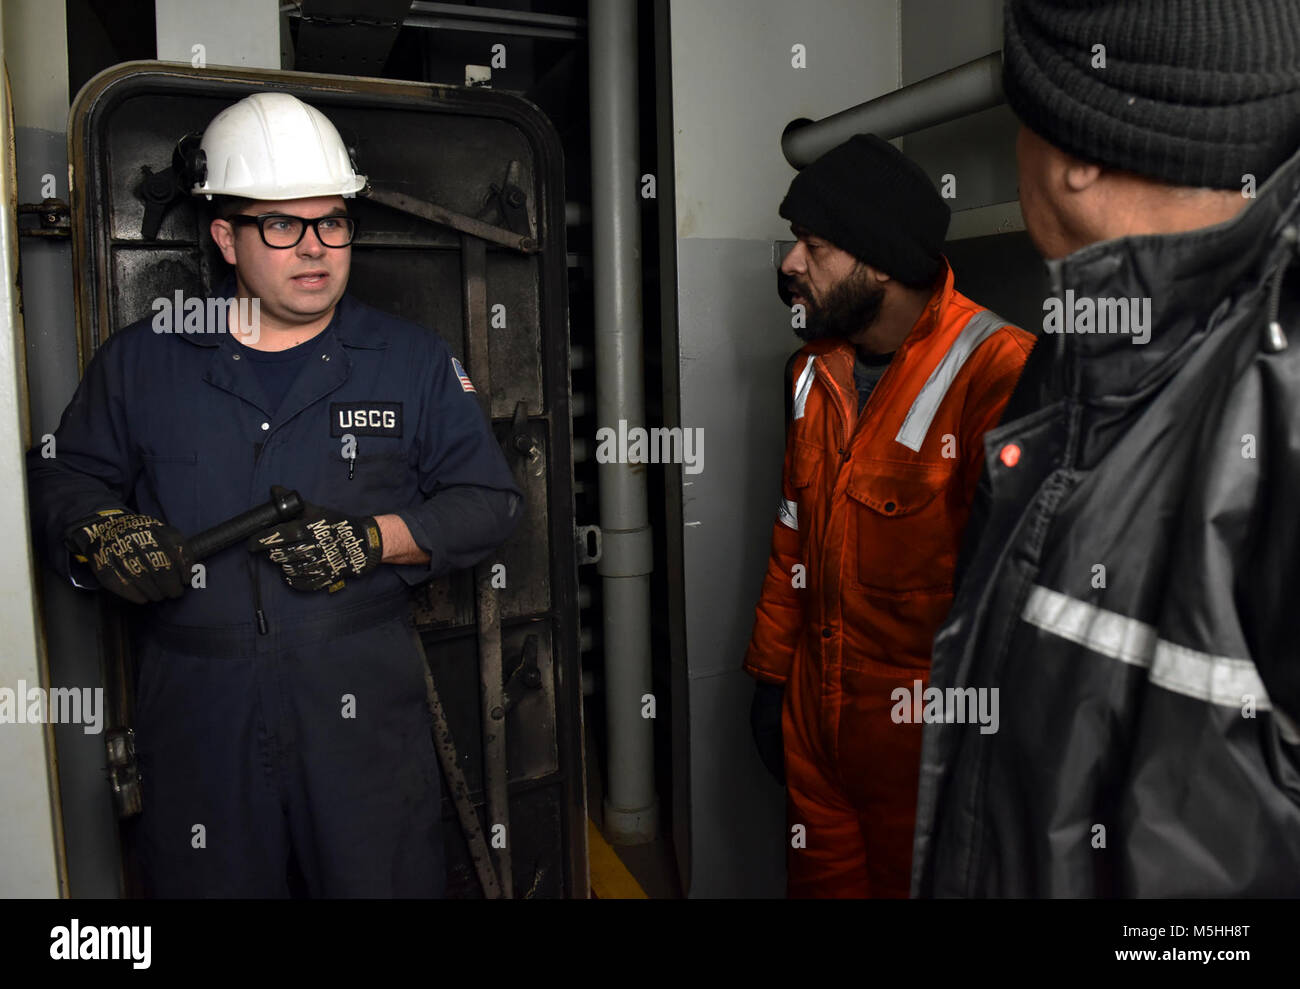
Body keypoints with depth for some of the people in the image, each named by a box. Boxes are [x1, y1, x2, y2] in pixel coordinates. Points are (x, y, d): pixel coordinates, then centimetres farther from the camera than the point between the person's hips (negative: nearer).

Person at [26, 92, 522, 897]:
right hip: (197, 719, 2)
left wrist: (373, 540, -12)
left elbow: (489, 500, 2)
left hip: (364, 710, -1)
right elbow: (63, 480, 17)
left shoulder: (413, 361, 4)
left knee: (385, 884, 7)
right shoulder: (140, 362, 8)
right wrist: (102, 534, -6)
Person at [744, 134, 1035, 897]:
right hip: (812, 712, 7)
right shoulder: (816, 370, 4)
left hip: (923, 733, -6)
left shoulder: (996, 372, -22)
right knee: (819, 878, 22)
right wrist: (771, 673, 12)